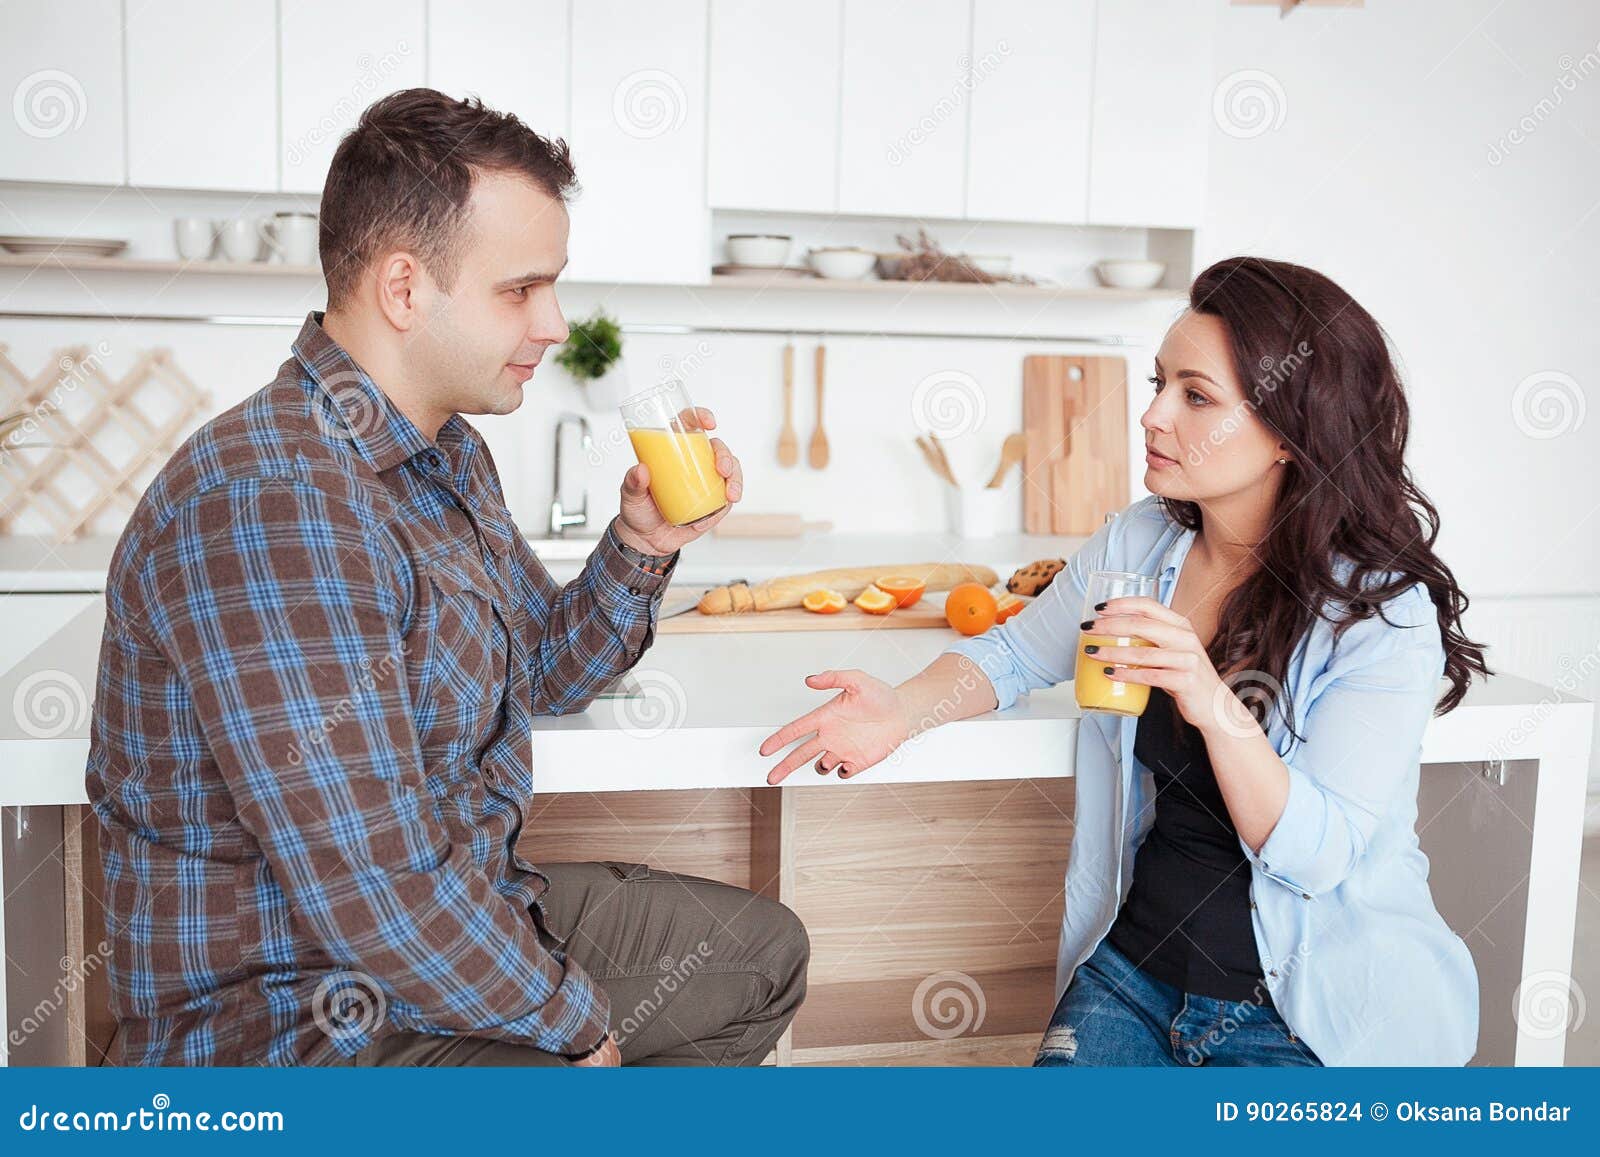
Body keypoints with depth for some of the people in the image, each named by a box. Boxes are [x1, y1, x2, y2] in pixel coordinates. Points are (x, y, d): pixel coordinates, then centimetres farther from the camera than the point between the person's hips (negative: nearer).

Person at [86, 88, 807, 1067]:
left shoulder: (449, 454, 6)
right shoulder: (267, 504, -28)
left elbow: (544, 673, 16)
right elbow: (372, 897, -30)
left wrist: (642, 545, -3)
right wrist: (577, 1020, -14)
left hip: (467, 907, 10)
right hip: (295, 1019, -9)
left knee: (764, 950, 18)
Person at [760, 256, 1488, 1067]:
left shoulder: (1385, 611, -17)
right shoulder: (1138, 544, -2)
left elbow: (1319, 855, -20)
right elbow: (1013, 654, 11)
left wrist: (1218, 709, -37)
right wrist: (906, 709, -10)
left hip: (1305, 1020, -4)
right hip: (1133, 967, 4)